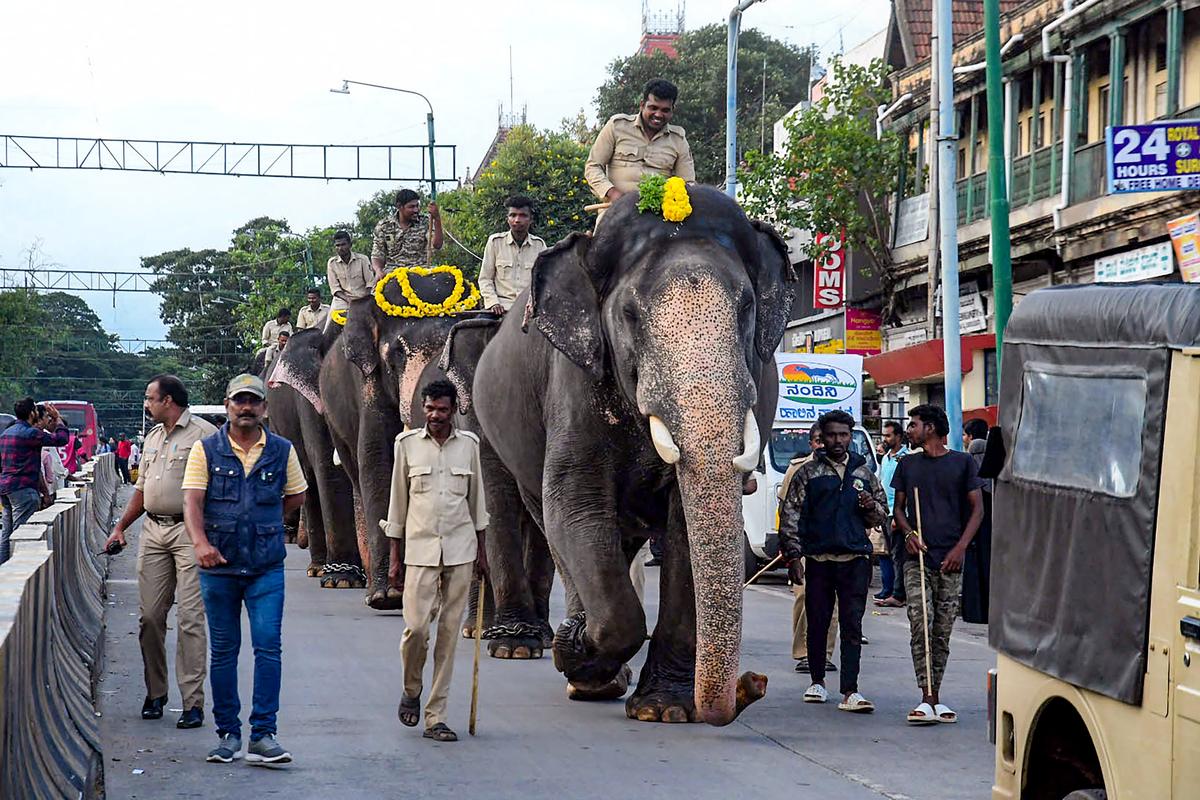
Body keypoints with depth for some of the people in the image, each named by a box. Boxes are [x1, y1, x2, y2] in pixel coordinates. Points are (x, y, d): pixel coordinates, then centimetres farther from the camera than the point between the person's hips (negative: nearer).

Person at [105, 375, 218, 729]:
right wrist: (120, 527, 21)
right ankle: (155, 692, 18)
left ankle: (192, 702, -7)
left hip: (190, 532, -7)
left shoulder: (204, 434, -6)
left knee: (189, 617, -9)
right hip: (153, 532, 7)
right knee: (149, 615, 6)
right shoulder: (153, 437, 19)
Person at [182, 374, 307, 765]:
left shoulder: (282, 451, 6)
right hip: (219, 566, 0)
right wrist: (200, 542, -25)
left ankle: (262, 735, -6)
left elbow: (295, 497, 19)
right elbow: (192, 501, -9)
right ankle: (228, 733, 15)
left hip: (267, 567, 0)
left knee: (268, 647, -8)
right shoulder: (206, 450, 1)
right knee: (223, 651, 7)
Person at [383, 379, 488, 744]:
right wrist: (395, 552, 5)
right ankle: (411, 690, 18)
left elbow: (476, 498, 13)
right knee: (416, 625, -12)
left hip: (460, 549, 2)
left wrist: (481, 550, 13)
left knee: (449, 631, 1)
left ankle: (435, 717, 5)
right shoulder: (408, 443, 2)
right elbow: (398, 499, 6)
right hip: (421, 548, -2)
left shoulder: (468, 444, 6)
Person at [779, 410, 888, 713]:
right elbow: (790, 516, 3)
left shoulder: (864, 473, 14)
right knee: (817, 623, 7)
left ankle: (850, 691, -10)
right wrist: (793, 556, -4)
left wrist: (872, 507, -2)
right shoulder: (807, 473, 6)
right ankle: (817, 682, 24)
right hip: (818, 559, -1)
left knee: (852, 625, -6)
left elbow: (881, 515, 22)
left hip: (855, 559, 1)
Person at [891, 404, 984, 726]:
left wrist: (960, 547, -7)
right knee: (920, 625, -12)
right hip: (917, 557, 1)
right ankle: (927, 700, -16)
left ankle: (935, 698, 12)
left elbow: (977, 509, 4)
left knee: (942, 632, 4)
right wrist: (908, 533, -4)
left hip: (950, 559, -1)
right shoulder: (908, 464, 13)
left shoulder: (962, 463, 5)